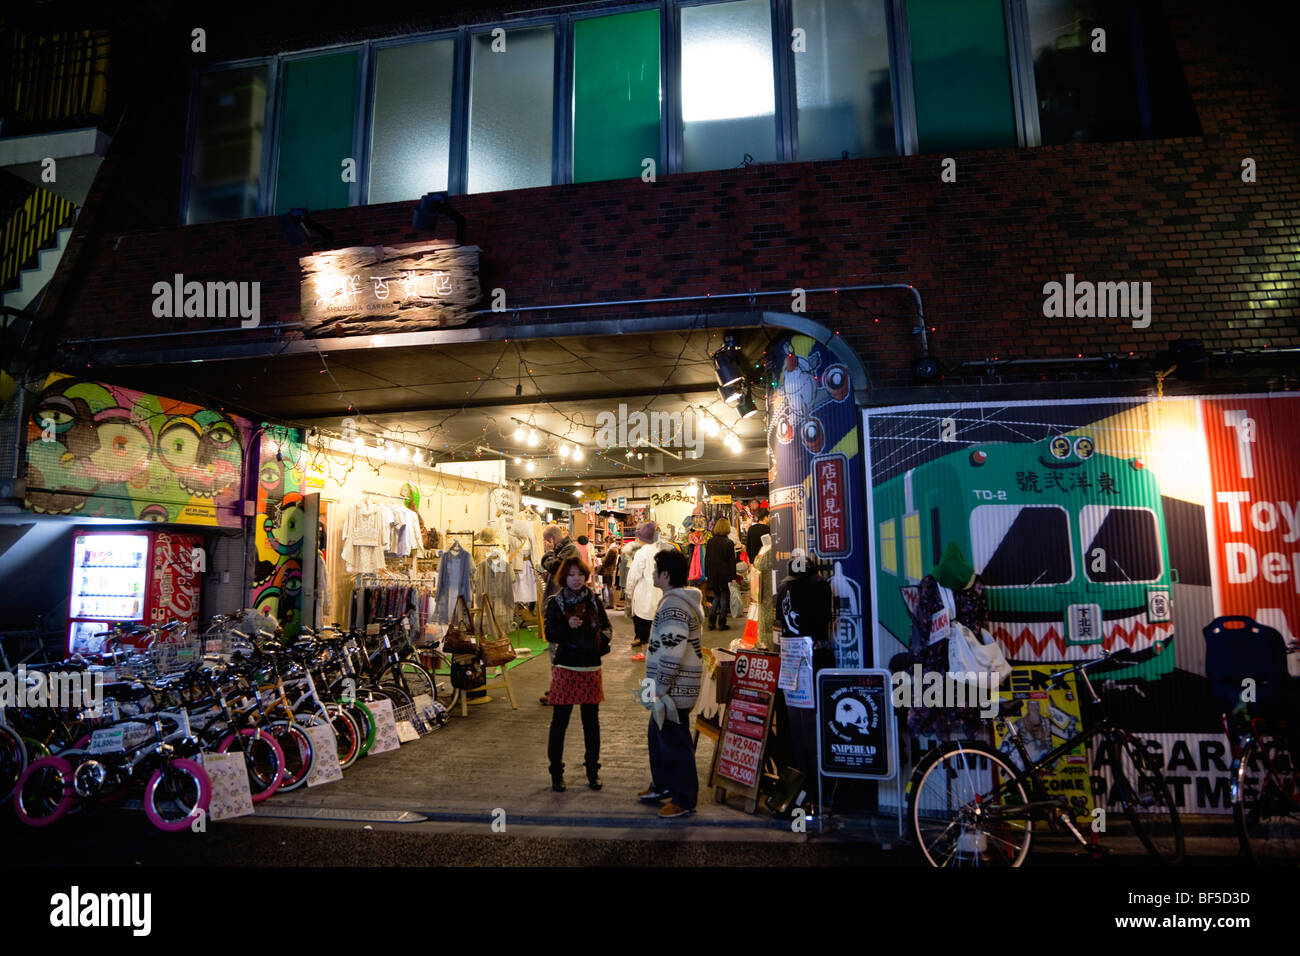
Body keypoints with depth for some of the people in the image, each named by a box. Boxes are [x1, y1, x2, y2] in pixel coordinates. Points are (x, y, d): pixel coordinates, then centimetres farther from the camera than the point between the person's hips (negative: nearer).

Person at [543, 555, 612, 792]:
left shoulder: (593, 600, 5)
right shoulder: (555, 603, -3)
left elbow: (607, 626, 14)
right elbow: (549, 635, -9)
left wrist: (603, 637, -6)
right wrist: (567, 626, -26)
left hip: (591, 667, 3)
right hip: (565, 668, -2)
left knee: (591, 721, 11)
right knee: (559, 721, 3)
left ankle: (593, 770, 25)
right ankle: (556, 772, 17)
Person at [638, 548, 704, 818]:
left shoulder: (673, 606, -23)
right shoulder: (685, 599, 11)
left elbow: (672, 654, -28)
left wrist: (659, 689, -21)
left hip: (674, 690, -11)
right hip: (674, 687, 11)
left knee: (675, 741, 2)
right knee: (658, 735, 22)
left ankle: (684, 799, 16)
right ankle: (662, 785, 38)